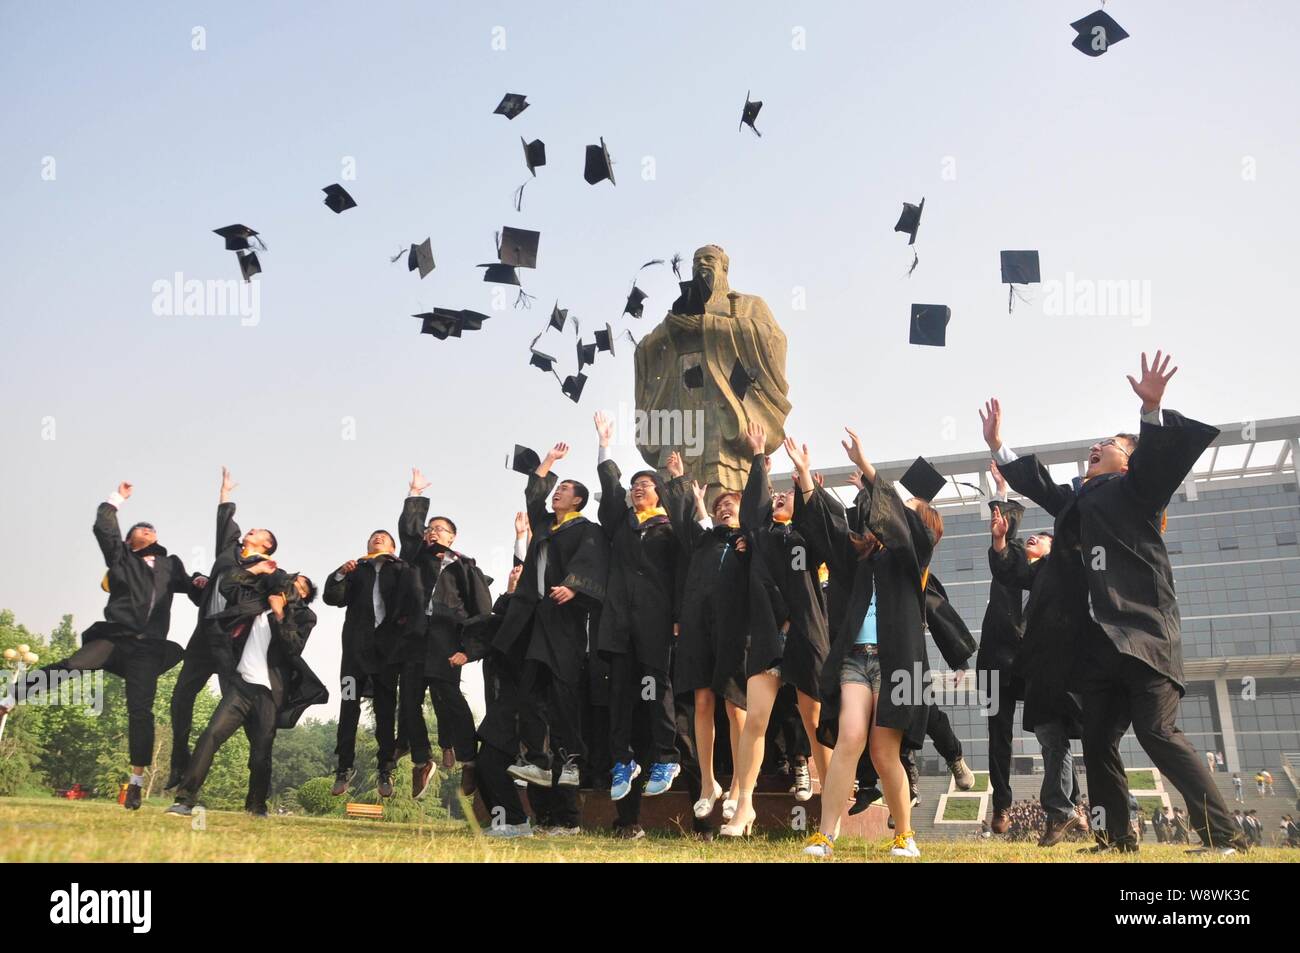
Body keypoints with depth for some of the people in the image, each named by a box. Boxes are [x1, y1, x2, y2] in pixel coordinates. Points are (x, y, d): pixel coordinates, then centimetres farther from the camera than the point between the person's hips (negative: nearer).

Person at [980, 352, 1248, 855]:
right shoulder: (1078, 500, 22)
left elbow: (1160, 457, -12)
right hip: (1098, 641, 7)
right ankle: (1119, 836, 17)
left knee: (1158, 733, -13)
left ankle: (1223, 836, -7)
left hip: (1141, 631, -7)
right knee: (1097, 743, 7)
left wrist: (1151, 410, -28)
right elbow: (1035, 482, 30)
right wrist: (997, 444, 25)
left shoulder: (1135, 488, 5)